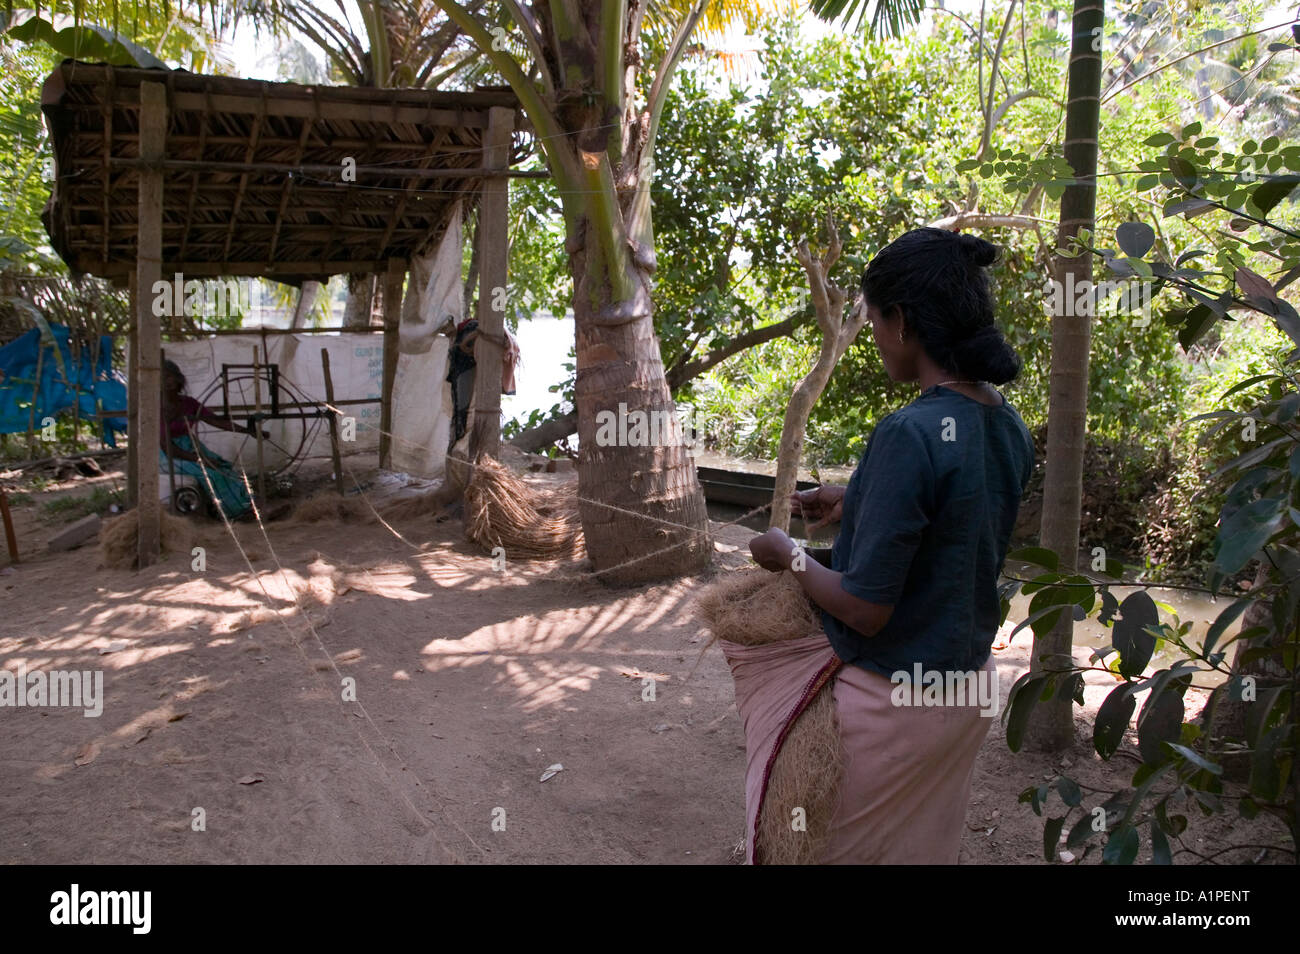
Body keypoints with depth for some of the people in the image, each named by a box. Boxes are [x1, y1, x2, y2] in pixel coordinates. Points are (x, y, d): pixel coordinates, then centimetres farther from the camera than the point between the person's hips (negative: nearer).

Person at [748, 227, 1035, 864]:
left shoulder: (909, 435, -29)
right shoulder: (1009, 427, -3)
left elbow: (865, 609, -25)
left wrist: (787, 556, -9)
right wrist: (853, 506, 12)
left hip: (891, 703, -7)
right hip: (971, 687, 7)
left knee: (835, 849, 16)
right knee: (929, 849, 25)